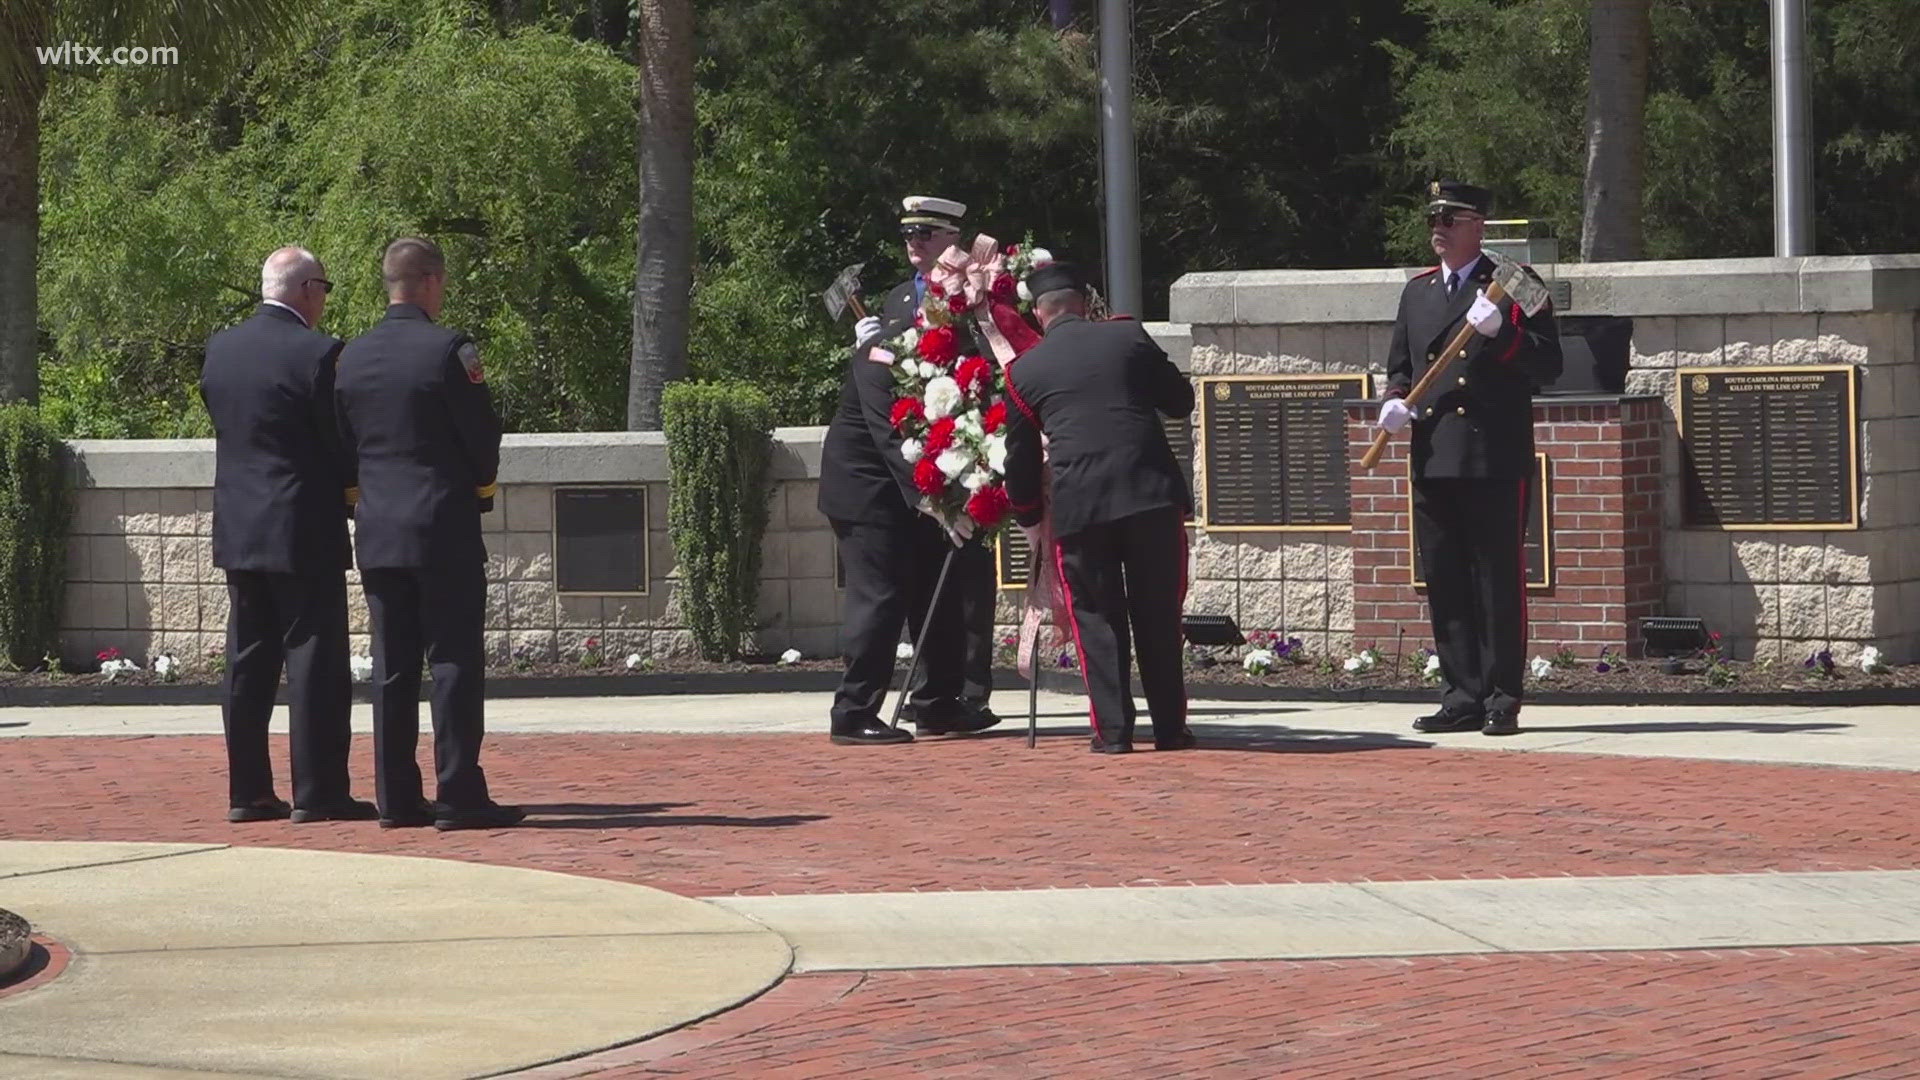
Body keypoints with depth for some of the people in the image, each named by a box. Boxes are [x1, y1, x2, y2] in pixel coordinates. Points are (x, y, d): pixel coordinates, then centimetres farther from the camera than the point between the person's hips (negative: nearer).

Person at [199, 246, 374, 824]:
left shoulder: (220, 348, 5)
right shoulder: (318, 353, -14)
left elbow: (218, 414, 13)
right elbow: (342, 437, -10)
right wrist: (350, 492, 9)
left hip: (236, 530, 7)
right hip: (304, 531, -6)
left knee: (249, 661, 10)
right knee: (315, 659, -2)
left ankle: (247, 791, 12)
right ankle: (318, 792, -2)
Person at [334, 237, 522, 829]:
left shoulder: (352, 356, 7)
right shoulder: (448, 349, -10)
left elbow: (342, 447, 12)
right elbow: (484, 438, -6)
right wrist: (479, 488, 13)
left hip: (376, 535, 6)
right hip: (445, 533, -6)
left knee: (393, 669, 8)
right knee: (455, 663, -4)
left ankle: (396, 797, 8)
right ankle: (459, 796, -6)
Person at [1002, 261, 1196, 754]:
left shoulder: (1023, 370, 10)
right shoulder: (1128, 336, 8)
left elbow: (1020, 456, 15)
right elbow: (1181, 400, 16)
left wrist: (1028, 520, 29)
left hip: (1078, 506, 0)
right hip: (1152, 494, 0)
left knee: (1097, 617, 8)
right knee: (1158, 616, 9)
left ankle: (1112, 730, 3)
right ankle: (1171, 727, 12)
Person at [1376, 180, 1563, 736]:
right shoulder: (1417, 292, 17)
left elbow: (1548, 365, -5)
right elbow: (1399, 365, 24)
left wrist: (1501, 331, -19)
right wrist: (1395, 400, 3)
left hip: (1497, 461, -5)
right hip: (1433, 459, 5)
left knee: (1500, 581, -3)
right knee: (1445, 584, 6)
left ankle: (1502, 700, 1)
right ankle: (1461, 697, 12)